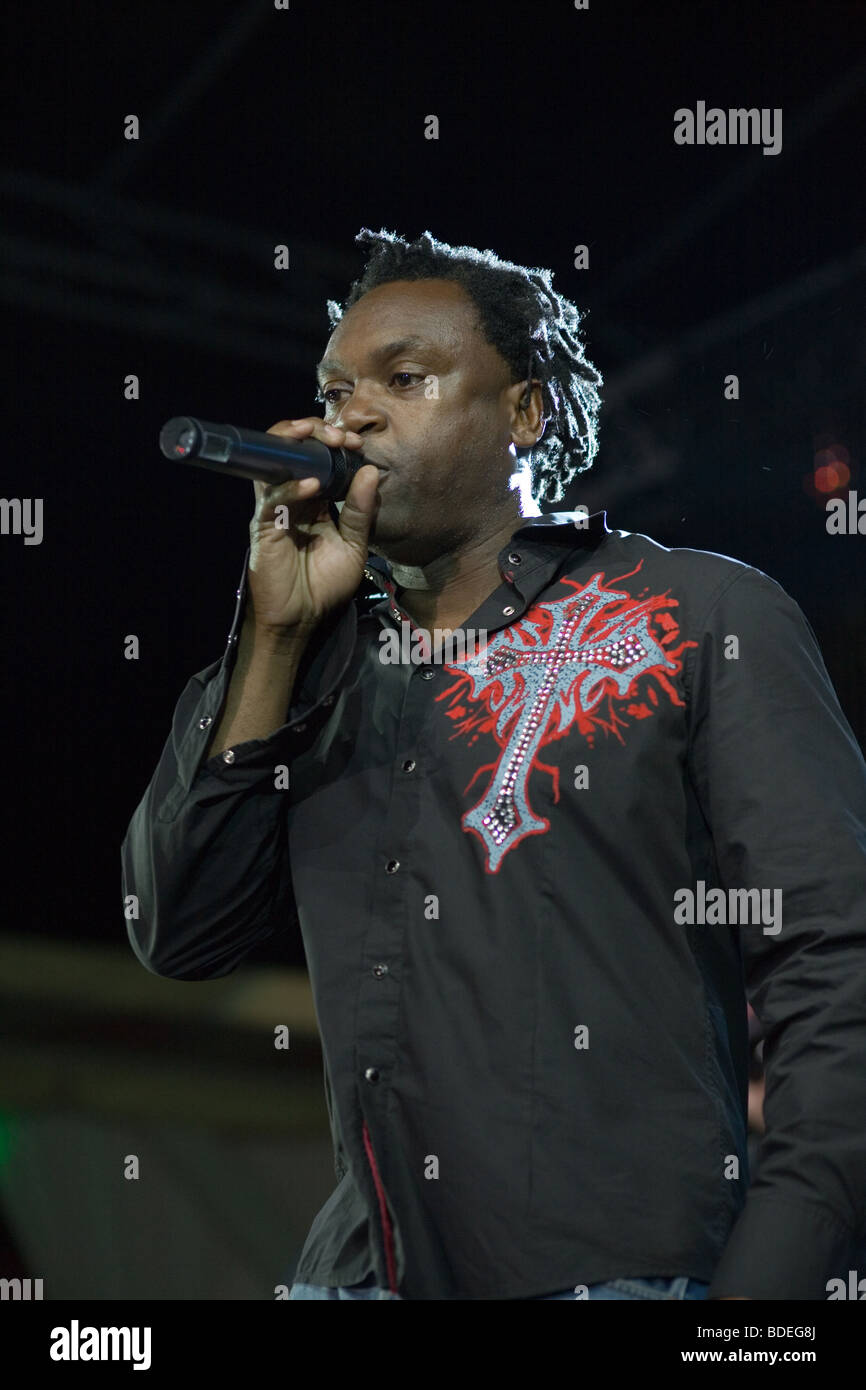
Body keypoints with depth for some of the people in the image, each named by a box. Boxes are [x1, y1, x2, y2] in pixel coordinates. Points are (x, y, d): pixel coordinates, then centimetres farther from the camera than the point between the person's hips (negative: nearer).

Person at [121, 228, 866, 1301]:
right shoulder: (326, 667, 15)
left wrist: (766, 1283, -18)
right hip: (364, 1263, 4)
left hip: (621, 1263, -4)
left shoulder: (704, 620, 1)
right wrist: (277, 629, 0)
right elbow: (178, 934, 6)